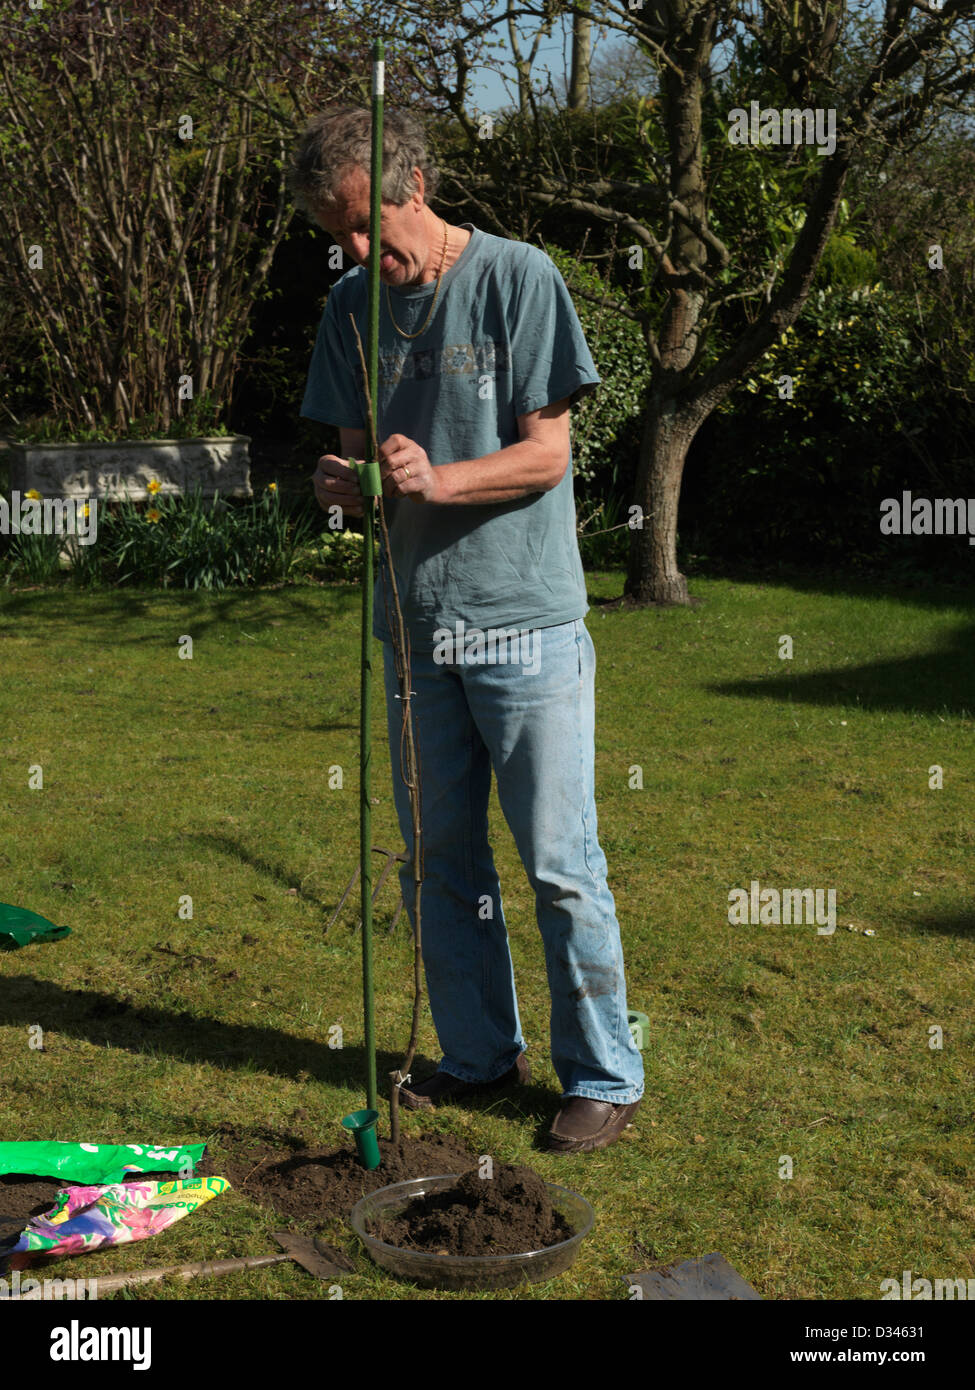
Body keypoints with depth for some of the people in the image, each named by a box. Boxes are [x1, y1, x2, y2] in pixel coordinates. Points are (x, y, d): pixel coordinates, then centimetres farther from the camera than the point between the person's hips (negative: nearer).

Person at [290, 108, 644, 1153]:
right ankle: (482, 1053, 29)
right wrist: (345, 485, -12)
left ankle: (603, 1076, 14)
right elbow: (354, 446, 11)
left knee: (559, 862, -1)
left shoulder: (517, 278, -7)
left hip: (526, 620, -5)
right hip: (415, 623, 6)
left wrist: (436, 480, -26)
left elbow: (546, 454, -11)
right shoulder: (352, 305, 9)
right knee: (439, 859, 13)